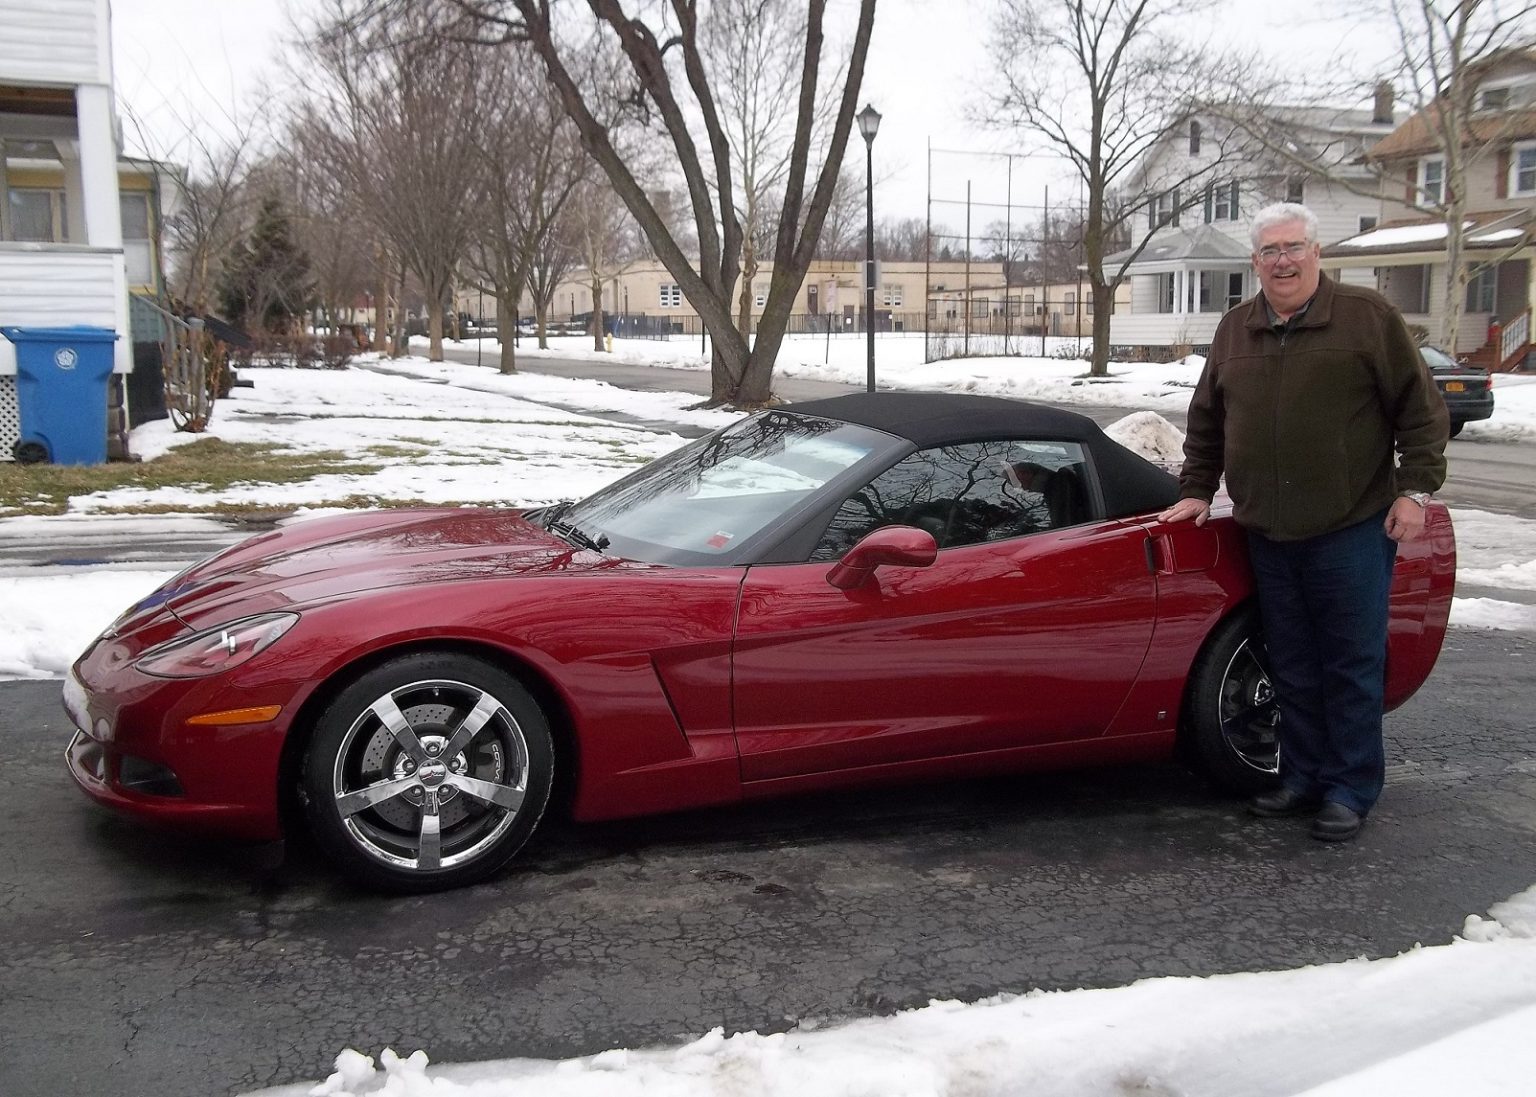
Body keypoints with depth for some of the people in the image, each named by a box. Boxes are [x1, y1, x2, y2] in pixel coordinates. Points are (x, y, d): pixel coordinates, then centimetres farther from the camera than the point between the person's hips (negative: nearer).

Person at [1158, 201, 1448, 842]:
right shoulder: (1235, 331, 12)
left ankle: (1351, 790, 12)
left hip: (1352, 529, -5)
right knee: (1291, 667, 12)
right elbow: (1206, 422, 20)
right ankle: (1302, 777, 23)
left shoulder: (1368, 318, -2)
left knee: (1353, 665, 2)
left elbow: (1421, 408, -2)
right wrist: (1196, 491, 16)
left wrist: (1415, 489, -8)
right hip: (1269, 532, 5)